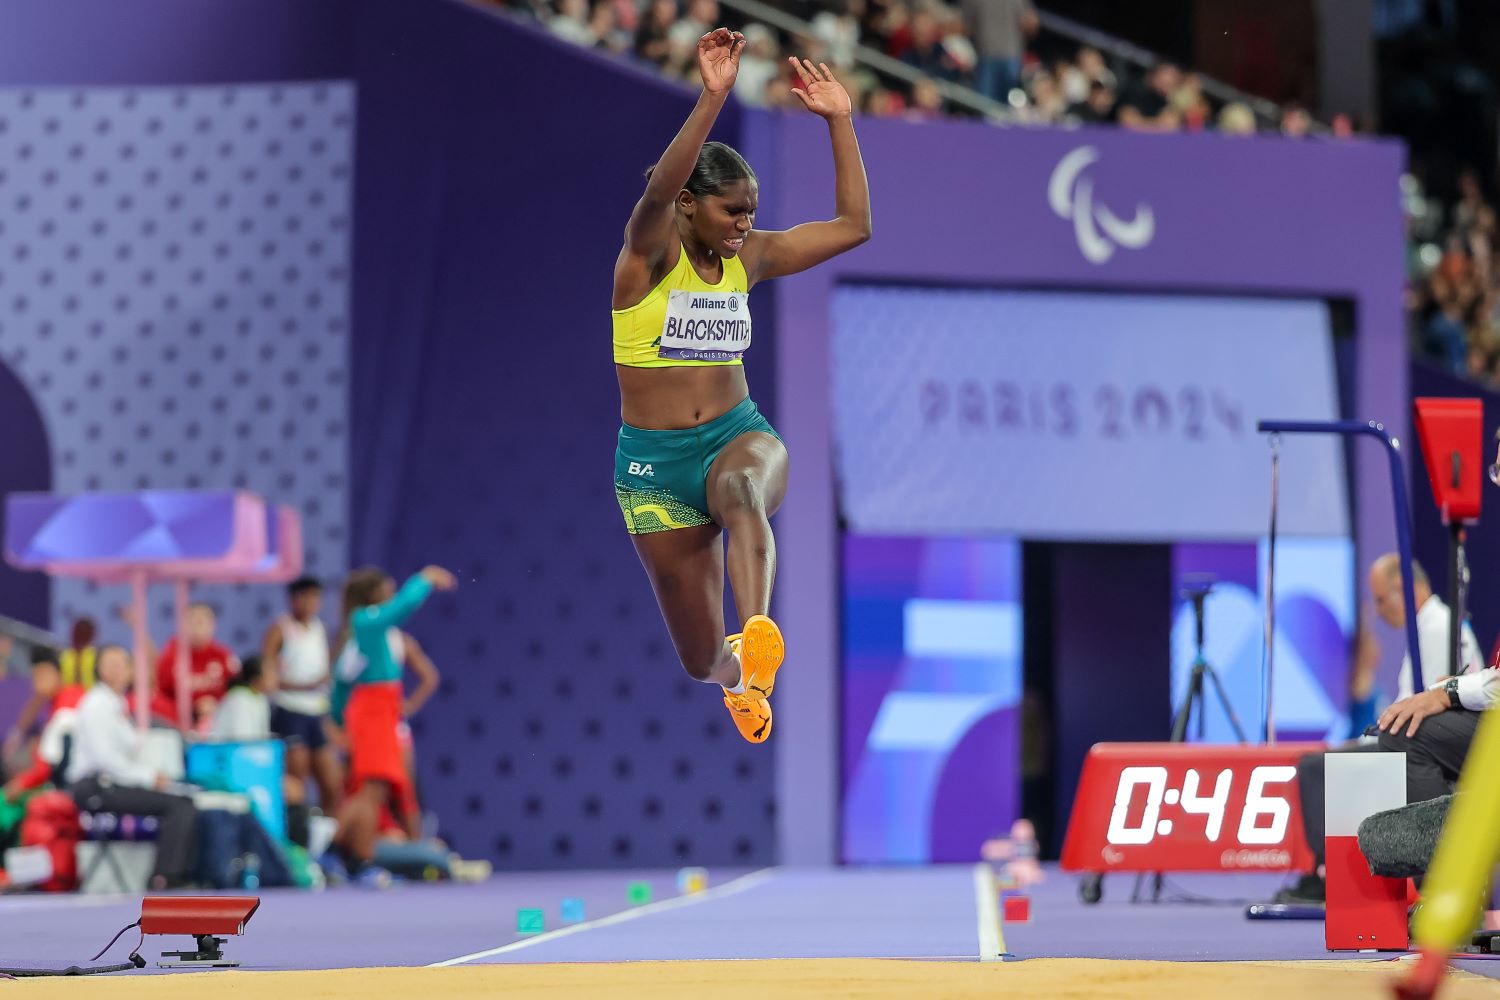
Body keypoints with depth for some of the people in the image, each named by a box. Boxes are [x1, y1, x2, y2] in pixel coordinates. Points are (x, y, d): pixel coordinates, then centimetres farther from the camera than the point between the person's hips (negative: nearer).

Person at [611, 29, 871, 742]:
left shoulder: (749, 257, 4)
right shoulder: (650, 253, -10)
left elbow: (852, 226, 5)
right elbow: (658, 191, -31)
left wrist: (839, 120, -3)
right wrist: (713, 98, -42)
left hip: (739, 434, 2)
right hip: (654, 462, -2)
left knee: (740, 487, -40)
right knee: (703, 660, 6)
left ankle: (757, 634, -59)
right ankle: (737, 668, 45)